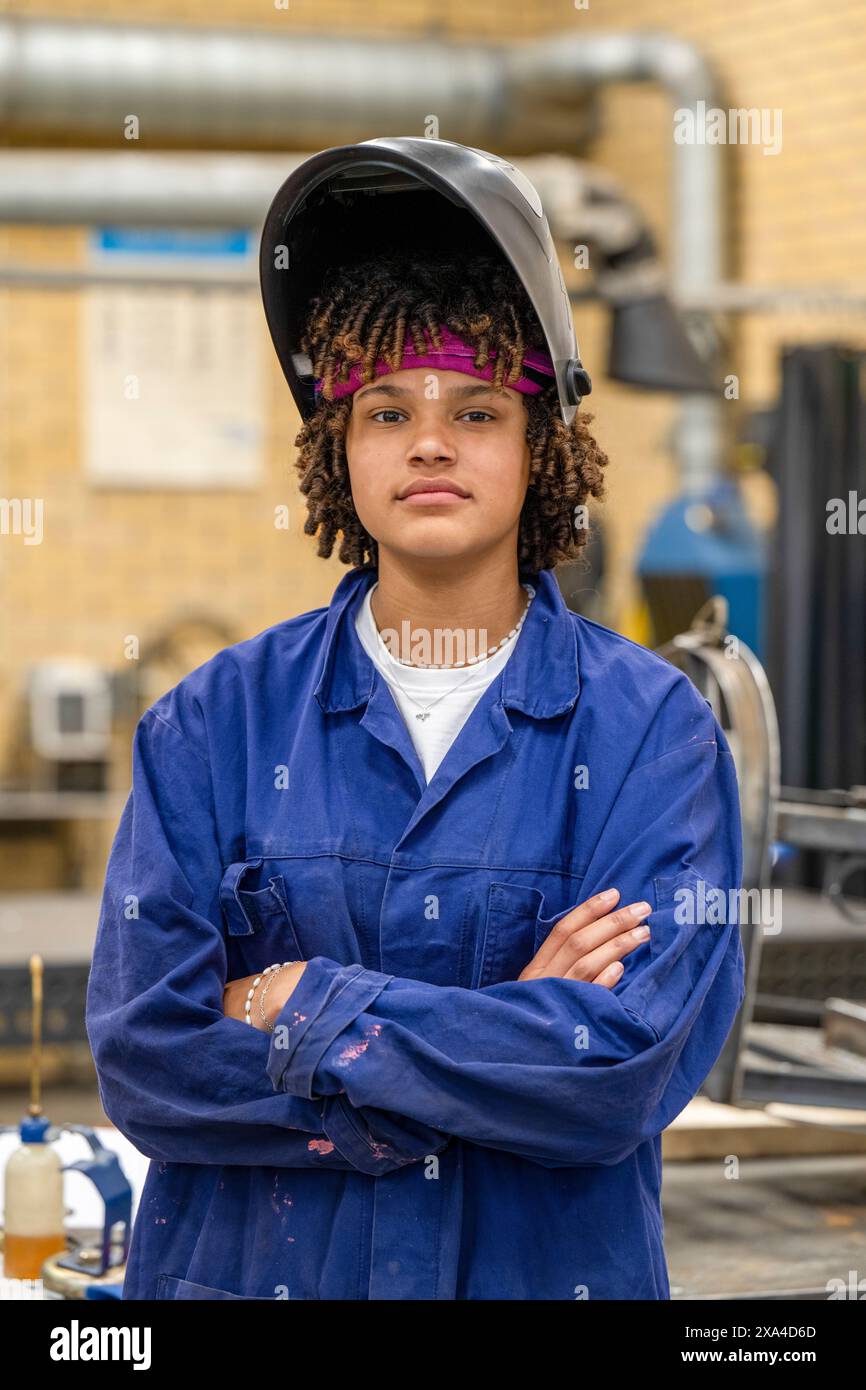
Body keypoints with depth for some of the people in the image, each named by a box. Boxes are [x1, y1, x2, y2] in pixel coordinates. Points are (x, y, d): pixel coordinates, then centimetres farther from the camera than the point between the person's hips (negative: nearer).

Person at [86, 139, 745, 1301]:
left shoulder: (651, 725, -7)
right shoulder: (217, 720, -3)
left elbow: (629, 1064, -17)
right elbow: (141, 1046, -12)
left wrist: (298, 1009, -14)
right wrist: (502, 1039, -17)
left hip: (542, 1269, 0)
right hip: (247, 1263, 1)